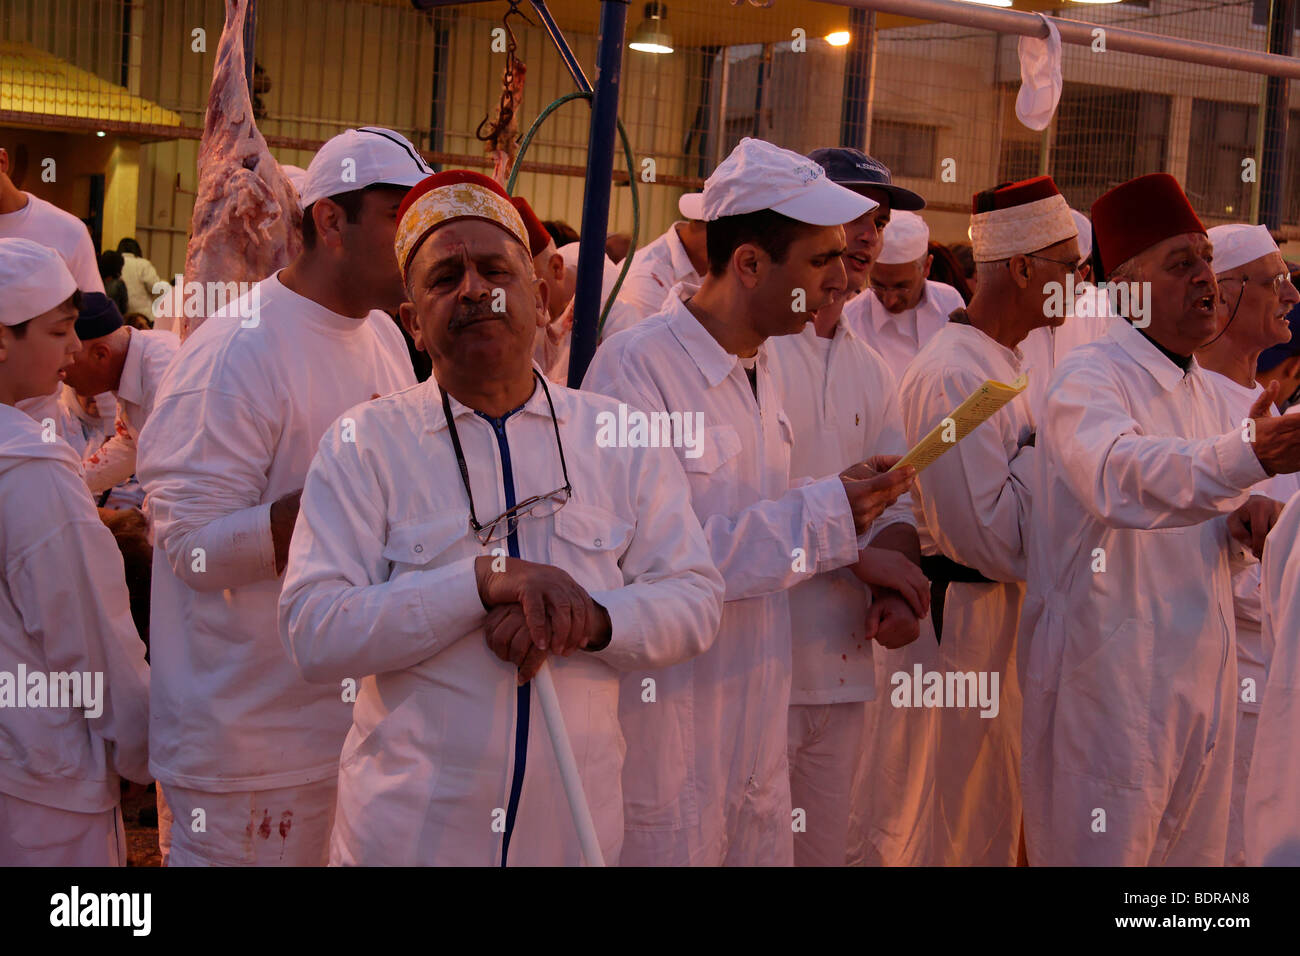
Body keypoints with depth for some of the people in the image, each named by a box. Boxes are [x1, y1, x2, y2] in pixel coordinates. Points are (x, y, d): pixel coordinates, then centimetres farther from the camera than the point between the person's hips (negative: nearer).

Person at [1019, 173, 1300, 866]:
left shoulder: (1202, 389, 14)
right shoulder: (1088, 379, -15)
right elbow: (1119, 478, -36)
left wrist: (1238, 519, 0)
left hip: (1201, 673, 8)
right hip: (1113, 676, -8)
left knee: (1192, 850, 17)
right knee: (1104, 848, -1)